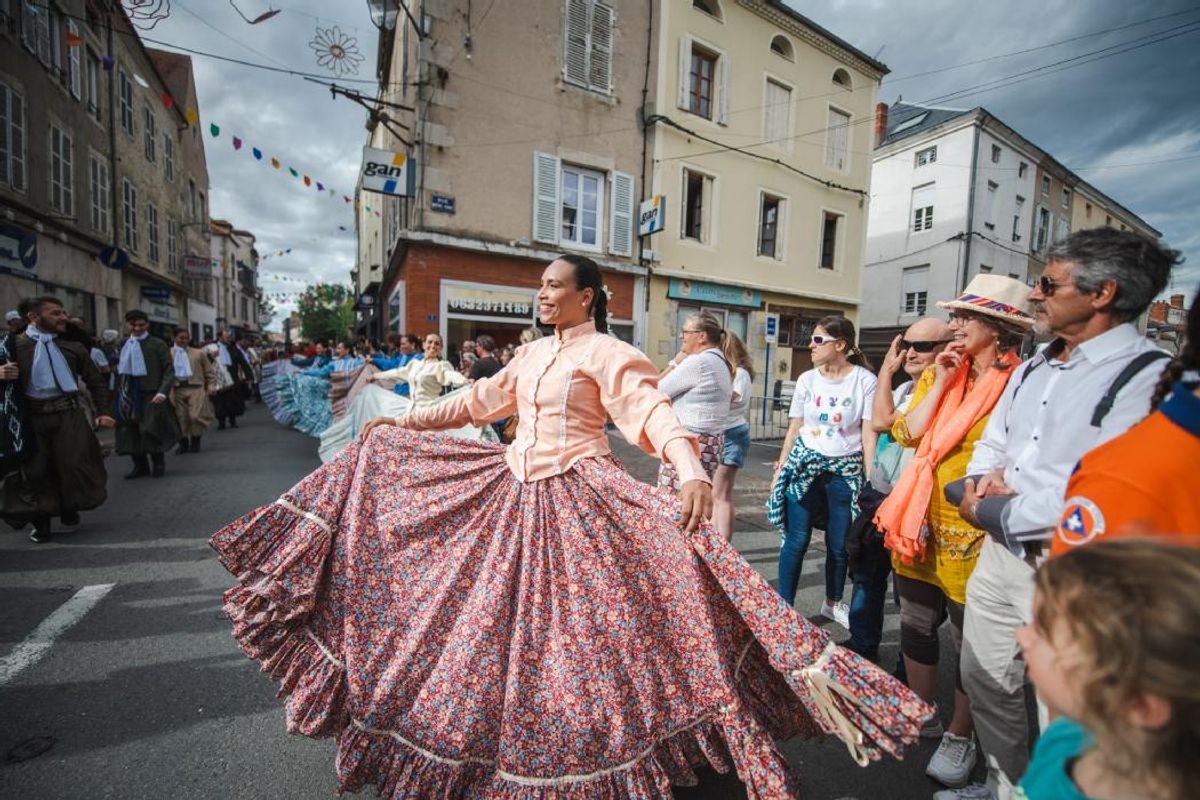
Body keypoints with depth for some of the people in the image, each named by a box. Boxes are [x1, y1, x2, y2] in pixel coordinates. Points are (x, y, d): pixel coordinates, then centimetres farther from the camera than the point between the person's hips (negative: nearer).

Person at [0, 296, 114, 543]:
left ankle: (70, 510, 26)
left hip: (69, 414, 1)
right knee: (34, 470, 6)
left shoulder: (72, 346, 7)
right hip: (30, 417, -1)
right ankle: (41, 523, 22)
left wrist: (103, 412, 2)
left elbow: (95, 382, 11)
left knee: (73, 465, 2)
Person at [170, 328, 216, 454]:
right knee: (180, 418, 5)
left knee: (196, 416, -10)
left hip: (195, 388, -1)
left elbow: (209, 371, 13)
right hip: (177, 389, 1)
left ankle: (195, 441, 10)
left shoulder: (198, 353, 12)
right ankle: (183, 443, 21)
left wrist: (211, 386, 2)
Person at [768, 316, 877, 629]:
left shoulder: (865, 381, -4)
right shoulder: (807, 379, 3)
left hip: (846, 471, -1)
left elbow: (869, 433, -3)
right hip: (805, 464, 1)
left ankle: (833, 602, 34)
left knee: (839, 544, 9)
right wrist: (779, 471, 6)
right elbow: (794, 429, 7)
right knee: (797, 539, 0)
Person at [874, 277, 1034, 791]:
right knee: (916, 626, 18)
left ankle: (960, 735, 35)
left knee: (970, 641, 12)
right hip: (920, 522, 5)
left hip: (972, 532, -5)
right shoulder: (938, 374, 6)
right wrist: (941, 382, -8)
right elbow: (907, 433, -4)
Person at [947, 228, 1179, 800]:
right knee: (984, 680, 21)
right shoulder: (1034, 368, 10)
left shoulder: (1146, 379, -16)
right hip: (998, 552, 8)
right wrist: (982, 477, -4)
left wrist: (995, 512, -14)